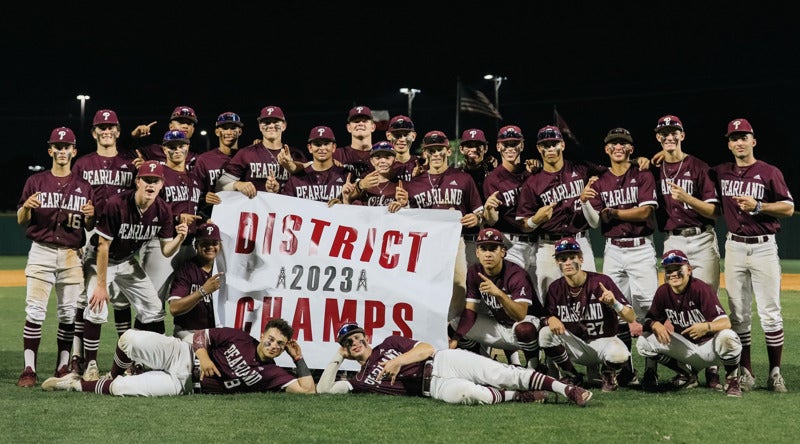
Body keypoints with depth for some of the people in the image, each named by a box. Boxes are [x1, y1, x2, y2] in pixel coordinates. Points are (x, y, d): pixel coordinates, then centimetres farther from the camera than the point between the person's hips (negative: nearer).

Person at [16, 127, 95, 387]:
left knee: (69, 314, 3)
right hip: (41, 252, -2)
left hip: (72, 255, 2)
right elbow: (21, 220, 4)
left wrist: (90, 216, -11)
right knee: (35, 311, -10)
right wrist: (27, 206, -18)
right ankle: (29, 369, -10)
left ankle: (63, 368, 11)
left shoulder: (84, 187, 10)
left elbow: (90, 228, 11)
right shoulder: (36, 182, 7)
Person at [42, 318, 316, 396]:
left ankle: (77, 384, 6)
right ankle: (114, 376, 10)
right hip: (181, 355, 1)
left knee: (120, 389, -23)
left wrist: (298, 358, -10)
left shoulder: (268, 374, -4)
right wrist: (203, 356, -17)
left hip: (183, 385, -1)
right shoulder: (240, 339, -2)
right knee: (131, 339, -25)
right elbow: (201, 335, 3)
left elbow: (307, 389, -12)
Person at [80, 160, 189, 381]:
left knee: (154, 309, 3)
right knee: (97, 309, -23)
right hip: (101, 261, -6)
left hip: (128, 262, 6)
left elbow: (166, 250, -6)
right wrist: (101, 285, -25)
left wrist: (180, 238, -29)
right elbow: (103, 247, -26)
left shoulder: (162, 210, -14)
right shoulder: (116, 205, -30)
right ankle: (91, 365, -11)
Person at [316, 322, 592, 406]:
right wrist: (338, 358, 16)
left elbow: (427, 348, 9)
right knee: (469, 393, -37)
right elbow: (324, 389, 11)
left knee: (502, 374, -23)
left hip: (442, 361, 1)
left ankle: (565, 389, -26)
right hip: (433, 387, -1)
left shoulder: (390, 344, 20)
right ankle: (519, 396, -18)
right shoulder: (361, 380, 18)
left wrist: (399, 361, -8)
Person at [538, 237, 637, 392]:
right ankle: (572, 377, -1)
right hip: (575, 344, 3)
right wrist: (550, 320, -23)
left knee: (618, 354, -37)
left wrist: (614, 303, -37)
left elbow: (631, 318, -16)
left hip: (603, 340, -3)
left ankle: (608, 375, 4)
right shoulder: (556, 288, -1)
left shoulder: (601, 282, -12)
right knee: (545, 333, -24)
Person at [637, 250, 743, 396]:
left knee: (727, 337, -39)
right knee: (644, 341, -13)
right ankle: (685, 372, 10)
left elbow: (726, 323, -28)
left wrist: (707, 327, -49)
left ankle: (732, 379, -7)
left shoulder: (701, 289, -20)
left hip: (708, 346, -5)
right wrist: (656, 325, -25)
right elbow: (649, 319, -1)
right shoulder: (663, 291, -5)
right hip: (685, 346, 5)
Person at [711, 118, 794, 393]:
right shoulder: (721, 173, 10)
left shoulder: (769, 173, -1)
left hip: (764, 247, -4)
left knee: (770, 313, -4)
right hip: (734, 247, 4)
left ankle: (775, 373, 2)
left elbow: (789, 208, -5)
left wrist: (757, 206, -19)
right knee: (739, 314, 4)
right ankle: (746, 373, 9)